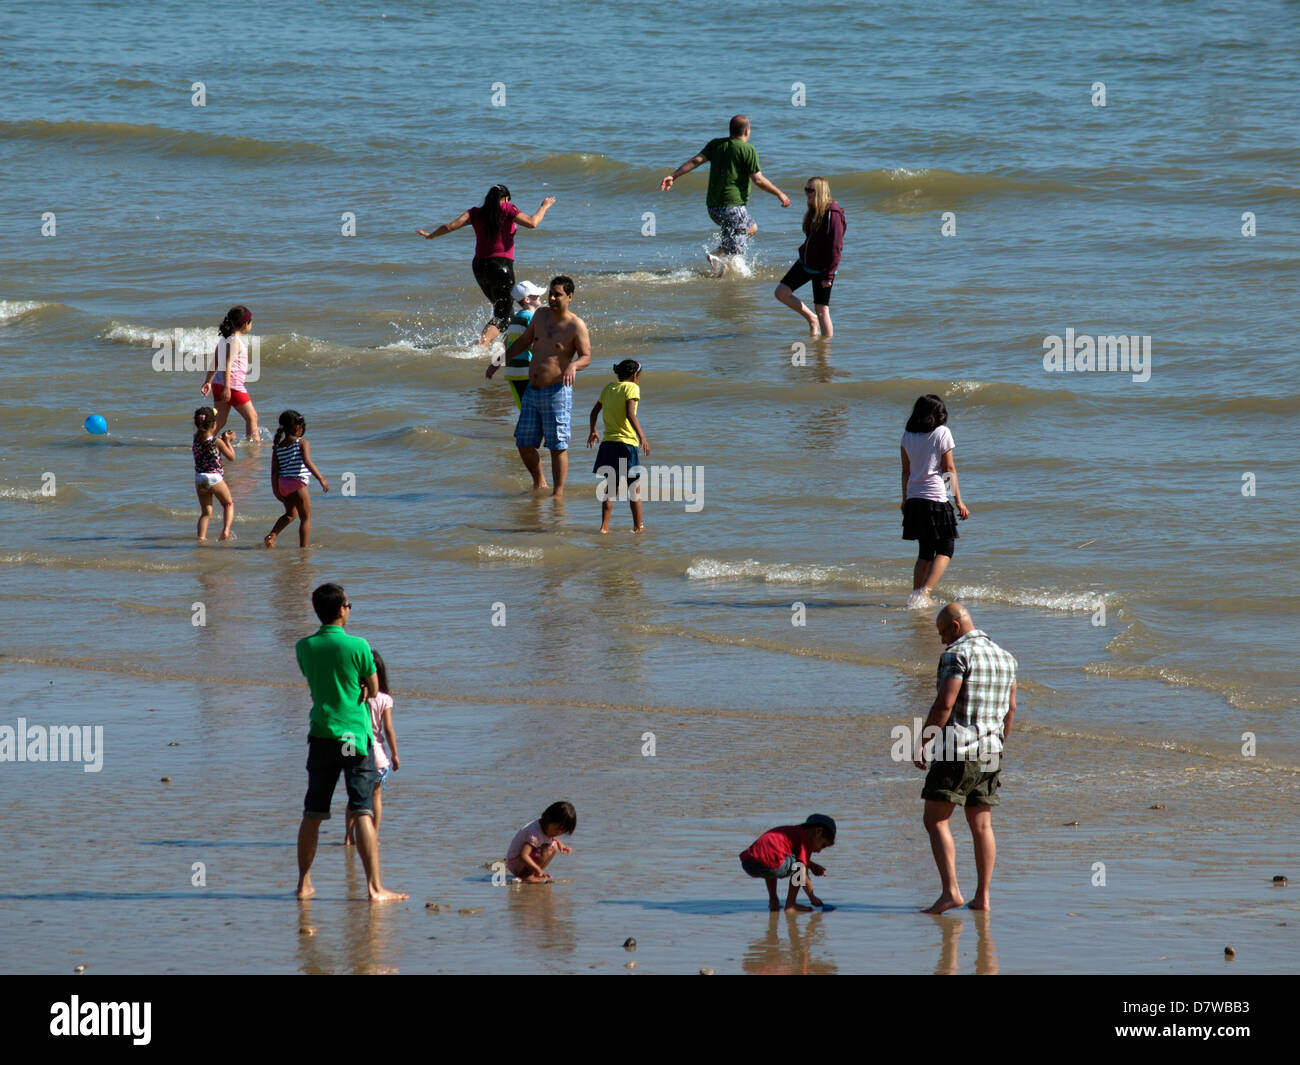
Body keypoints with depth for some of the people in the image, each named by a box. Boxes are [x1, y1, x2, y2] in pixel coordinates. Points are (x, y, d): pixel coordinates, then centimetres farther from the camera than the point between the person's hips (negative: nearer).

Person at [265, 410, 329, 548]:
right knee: (306, 517, 5)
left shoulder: (278, 447, 10)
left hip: (282, 483, 6)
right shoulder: (302, 442, -4)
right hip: (297, 482, -6)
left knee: (290, 513, 26)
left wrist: (276, 490, 4)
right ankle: (304, 547, 0)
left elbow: (274, 471, 4)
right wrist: (321, 478, -18)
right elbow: (307, 462, -18)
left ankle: (272, 534, 7)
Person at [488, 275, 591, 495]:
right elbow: (524, 342, 24)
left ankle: (558, 493, -1)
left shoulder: (576, 326, -8)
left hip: (557, 392, -7)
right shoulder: (541, 314, 11)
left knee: (557, 446, -6)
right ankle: (539, 483, 30)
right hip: (532, 392, 7)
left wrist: (573, 365, -36)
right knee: (524, 444, 10)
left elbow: (586, 356, -14)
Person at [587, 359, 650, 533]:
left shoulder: (608, 388, 12)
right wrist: (642, 436, -24)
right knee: (634, 487, 8)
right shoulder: (632, 387, -6)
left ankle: (604, 526, 1)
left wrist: (593, 431, 38)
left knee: (610, 488, 10)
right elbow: (630, 414, -20)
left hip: (608, 444, 5)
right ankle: (638, 526, 14)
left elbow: (594, 411, 22)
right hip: (626, 443, -5)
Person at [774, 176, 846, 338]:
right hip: (805, 263, 9)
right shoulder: (814, 212, 6)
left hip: (822, 269, -9)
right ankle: (811, 319, 20)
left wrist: (829, 275, -21)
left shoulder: (832, 214, -21)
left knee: (822, 309, -3)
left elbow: (835, 247, -21)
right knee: (781, 292, 6)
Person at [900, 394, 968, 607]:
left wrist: (905, 500, 22)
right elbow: (949, 469, -6)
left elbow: (906, 471, 12)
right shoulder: (942, 433, -6)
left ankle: (916, 594, 10)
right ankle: (925, 592, -13)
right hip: (936, 500, -5)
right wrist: (959, 501, -2)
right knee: (945, 551, 3)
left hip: (914, 500, 5)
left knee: (925, 551, 16)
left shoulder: (907, 435, 6)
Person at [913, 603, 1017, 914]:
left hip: (957, 749, -8)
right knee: (981, 825, 11)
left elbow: (944, 704, -19)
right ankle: (982, 897, 9)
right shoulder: (1004, 658, 13)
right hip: (990, 751, 8)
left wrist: (921, 742, -12)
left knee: (936, 820, -3)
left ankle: (950, 891, -14)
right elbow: (1010, 708, 18)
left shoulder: (957, 655, -12)